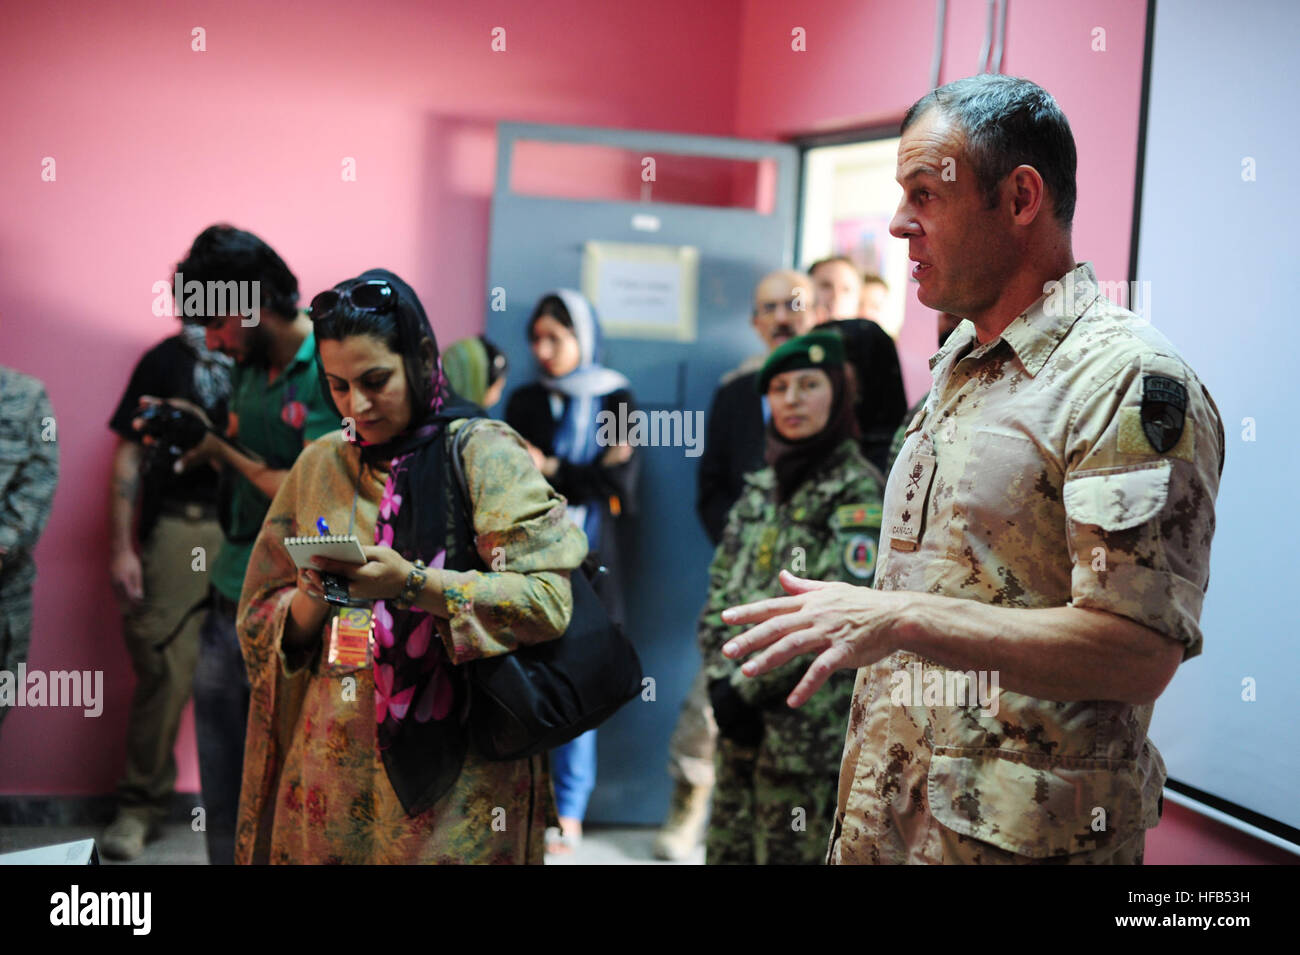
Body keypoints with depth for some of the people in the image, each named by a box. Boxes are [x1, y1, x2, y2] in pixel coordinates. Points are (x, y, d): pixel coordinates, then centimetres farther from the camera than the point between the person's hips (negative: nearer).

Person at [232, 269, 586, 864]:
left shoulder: (483, 453, -4)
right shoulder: (317, 466, 9)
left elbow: (548, 602, -14)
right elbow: (259, 623, 11)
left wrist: (412, 582, -22)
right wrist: (313, 600, -10)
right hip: (333, 766, 4)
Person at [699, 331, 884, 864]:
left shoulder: (858, 490, -8)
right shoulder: (761, 488, 13)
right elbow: (721, 590, 11)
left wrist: (750, 685, -14)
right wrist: (722, 678, -4)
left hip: (810, 720, -6)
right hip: (742, 718, 6)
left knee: (791, 852, 0)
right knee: (728, 850, 12)